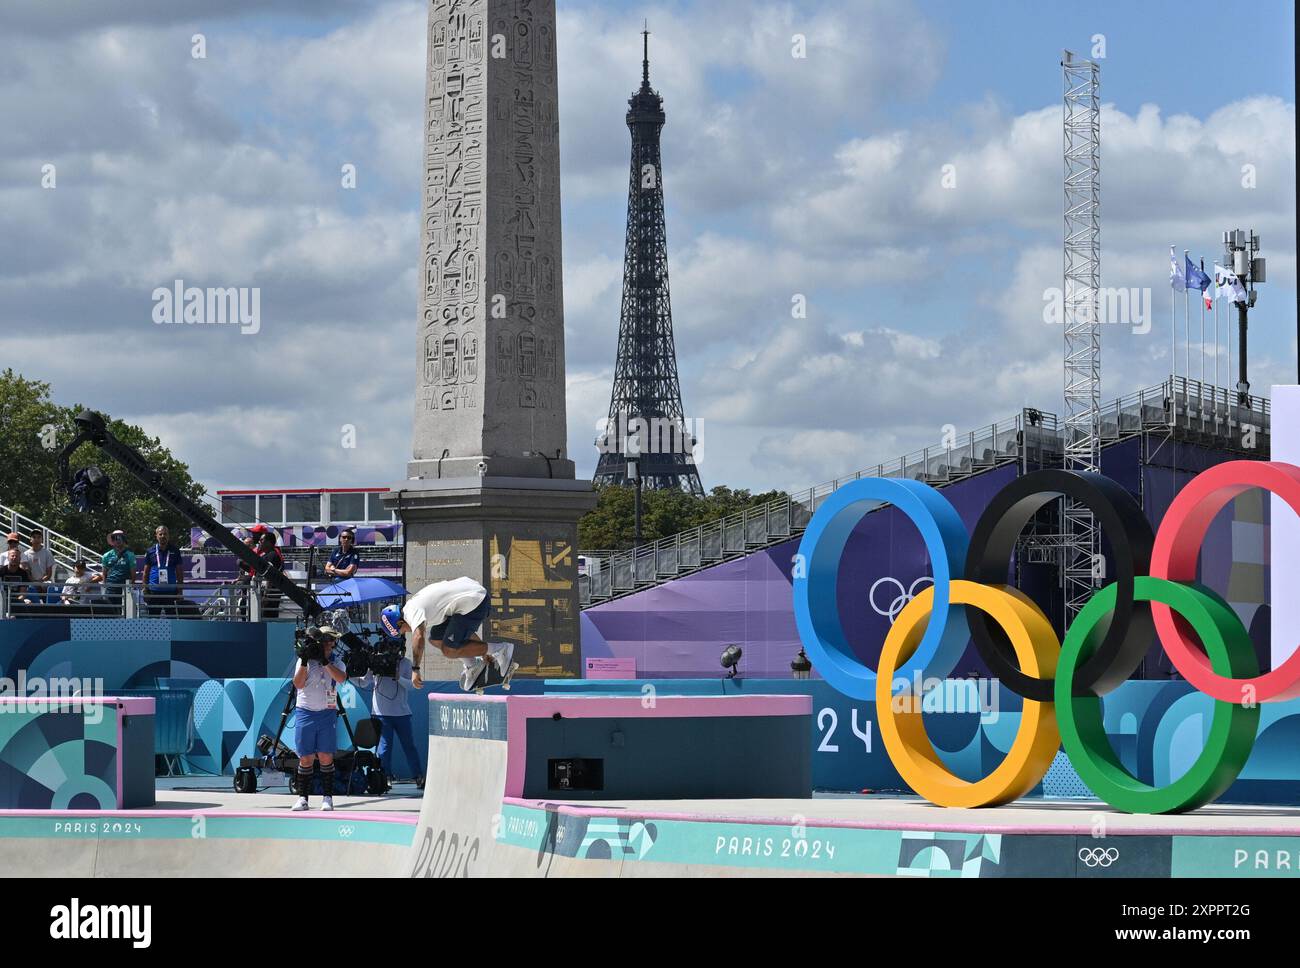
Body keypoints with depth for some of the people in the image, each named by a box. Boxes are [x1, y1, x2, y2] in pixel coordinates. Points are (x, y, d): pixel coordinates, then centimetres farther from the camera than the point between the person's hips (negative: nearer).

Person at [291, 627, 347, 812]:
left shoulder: (337, 663, 6)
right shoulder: (305, 661, 4)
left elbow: (341, 677, -15)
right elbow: (298, 684, -8)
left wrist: (325, 662, -22)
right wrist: (304, 662, -17)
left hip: (328, 713, 0)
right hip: (305, 712, 0)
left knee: (325, 756, -5)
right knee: (306, 758, -1)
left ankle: (328, 797, -1)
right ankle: (302, 798, 4)